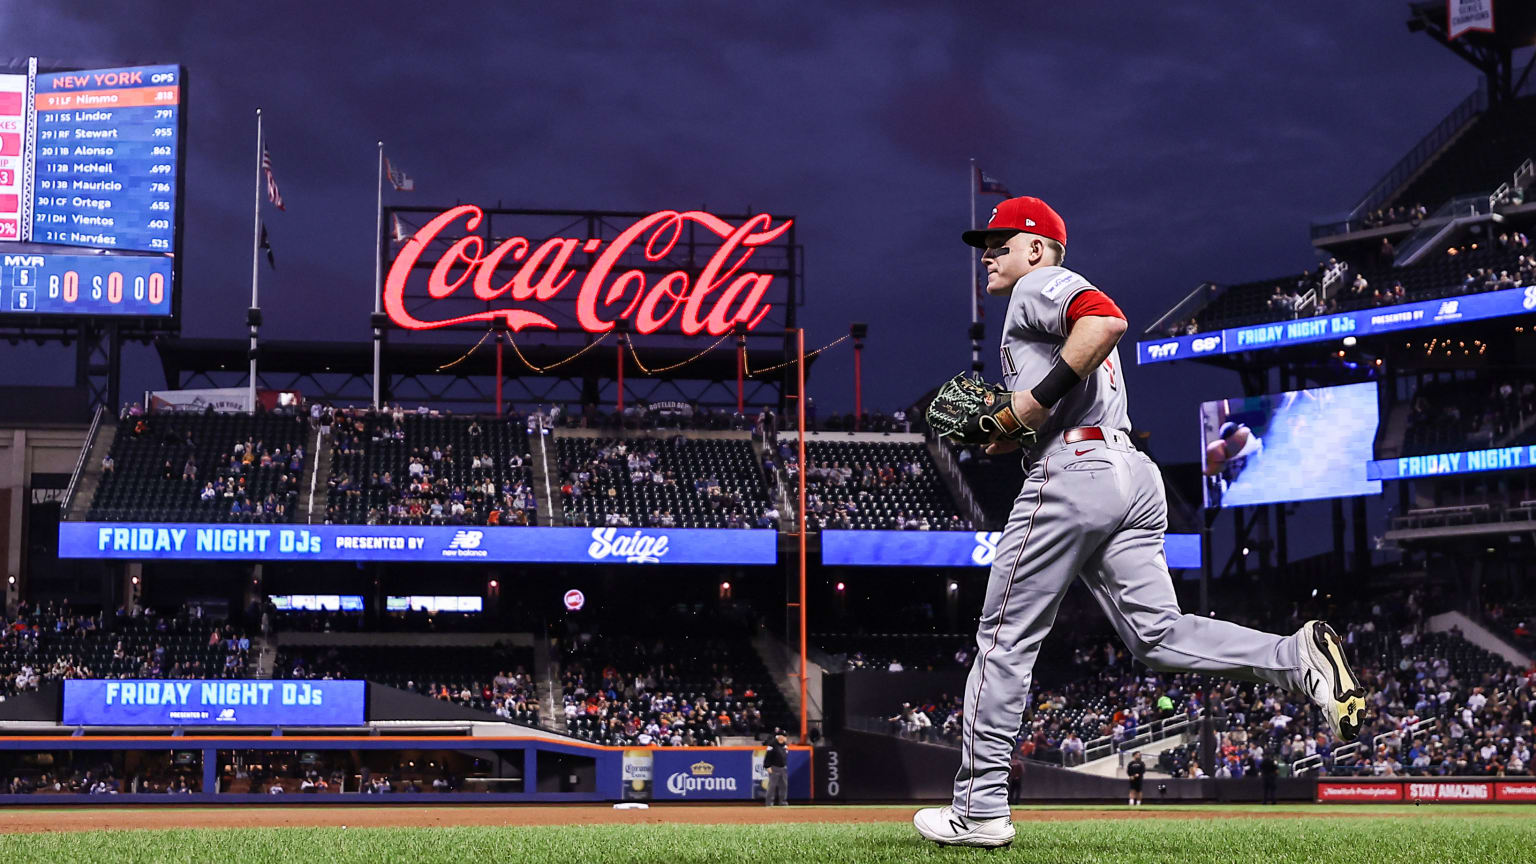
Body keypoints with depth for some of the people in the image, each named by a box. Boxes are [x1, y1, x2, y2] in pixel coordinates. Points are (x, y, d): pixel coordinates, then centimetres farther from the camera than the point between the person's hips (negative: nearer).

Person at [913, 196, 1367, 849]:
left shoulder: (1040, 286, 1)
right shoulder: (1063, 314, 31)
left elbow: (1108, 318, -21)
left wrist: (1039, 396, -18)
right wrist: (1010, 428, 17)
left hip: (1073, 475, -10)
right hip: (1133, 473, 10)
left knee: (1005, 640, -2)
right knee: (1157, 635, 2)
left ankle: (979, 810, 2)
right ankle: (1299, 657, -19)